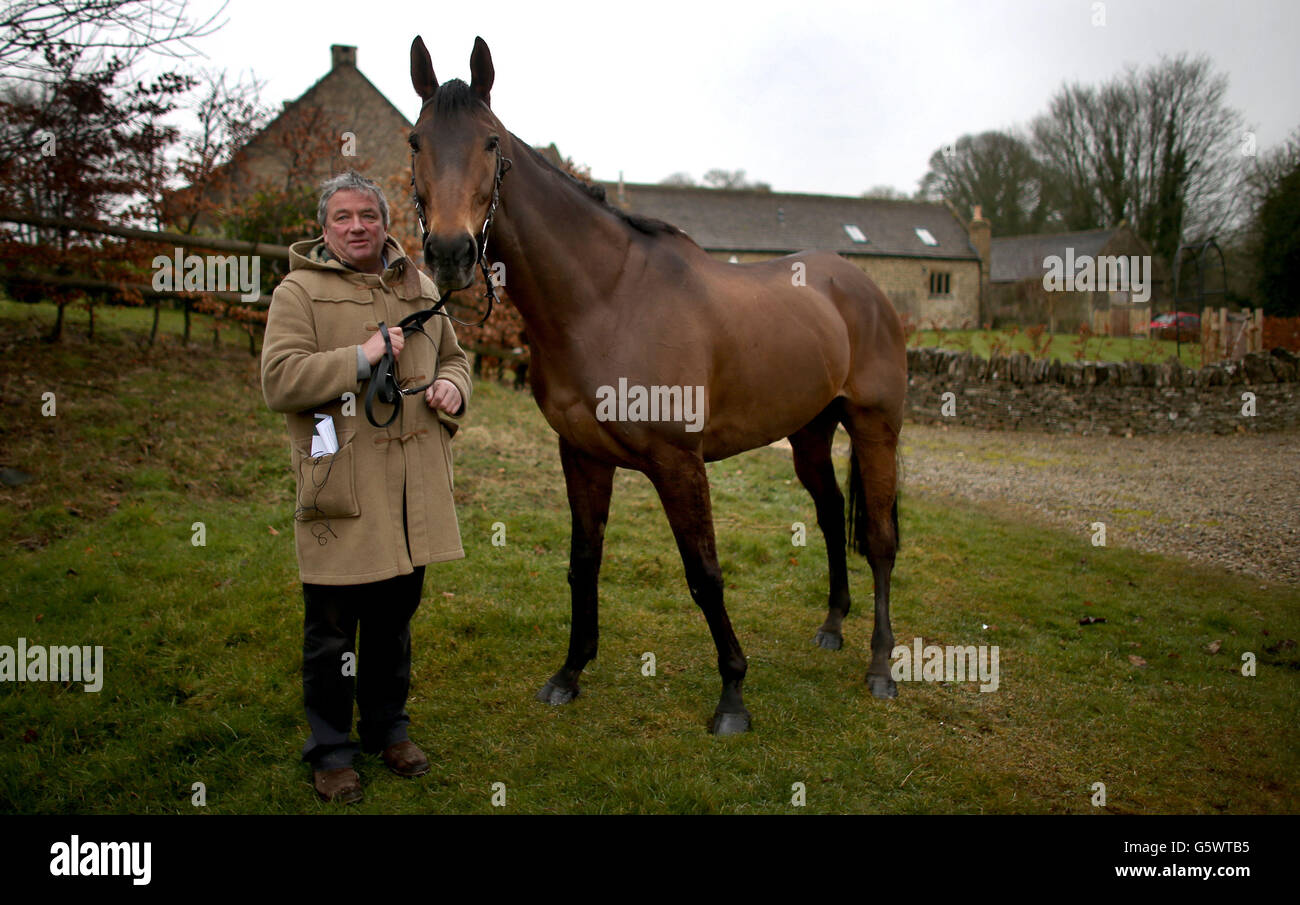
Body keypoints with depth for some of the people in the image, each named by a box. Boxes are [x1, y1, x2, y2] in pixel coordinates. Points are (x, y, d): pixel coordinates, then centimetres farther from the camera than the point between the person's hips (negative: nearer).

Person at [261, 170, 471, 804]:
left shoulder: (419, 288, 13)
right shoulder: (298, 292, -5)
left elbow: (453, 356, 25)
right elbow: (278, 381, -16)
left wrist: (453, 385, 2)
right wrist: (361, 358, -21)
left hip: (413, 487, 5)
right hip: (339, 489, -5)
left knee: (395, 618, 18)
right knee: (332, 626, 4)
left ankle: (387, 728, 36)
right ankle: (330, 751, 22)